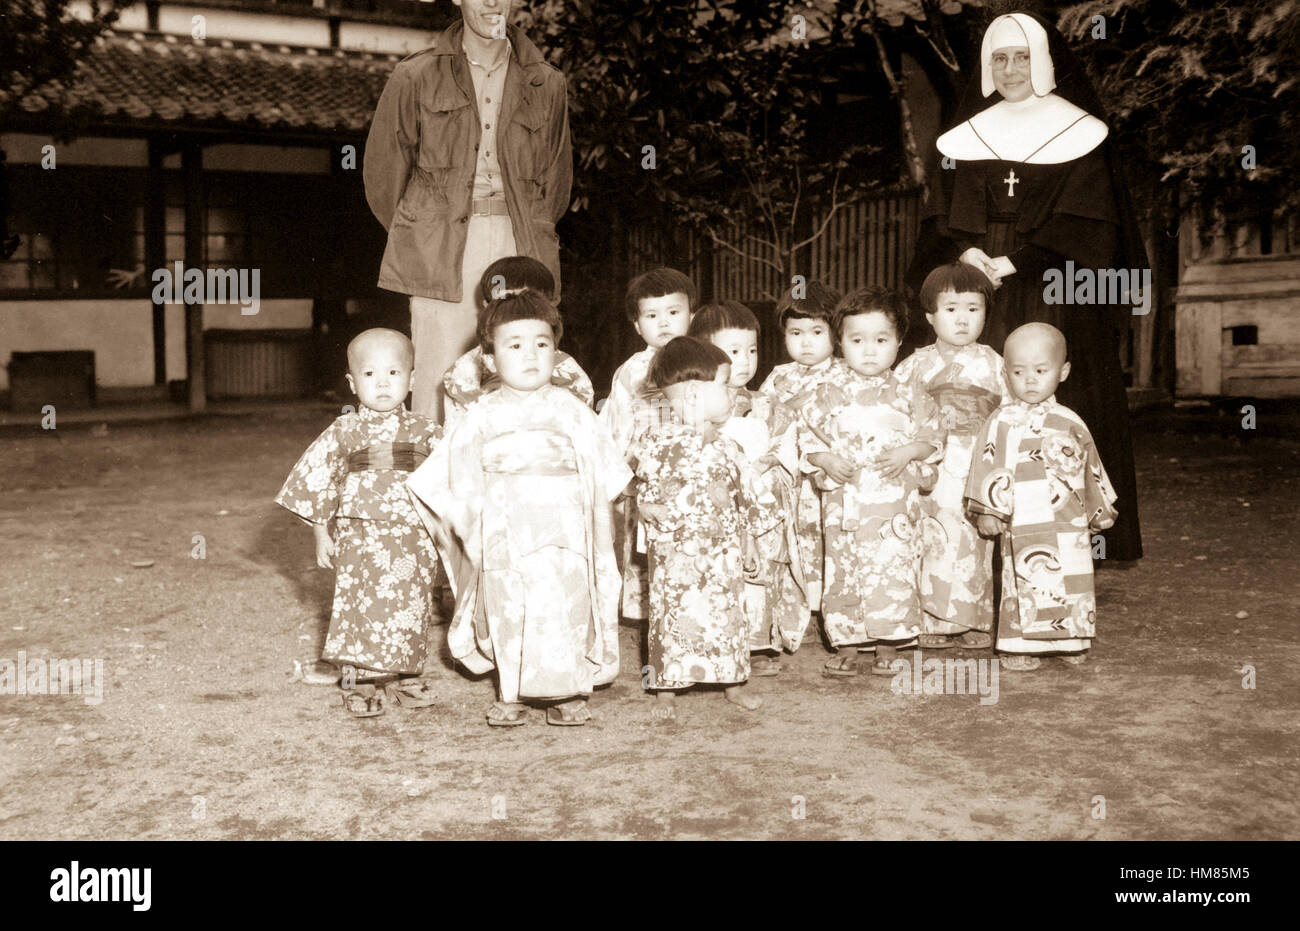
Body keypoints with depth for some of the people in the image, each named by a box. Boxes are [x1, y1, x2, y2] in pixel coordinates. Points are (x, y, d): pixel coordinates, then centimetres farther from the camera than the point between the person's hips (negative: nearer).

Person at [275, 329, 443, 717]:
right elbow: (316, 480, 5)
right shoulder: (343, 432, -1)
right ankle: (360, 683, 12)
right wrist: (321, 535, 5)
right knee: (362, 608, -2)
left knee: (412, 609, 8)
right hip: (361, 537, -1)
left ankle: (404, 676, 25)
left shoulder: (426, 433, 2)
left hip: (414, 541, 2)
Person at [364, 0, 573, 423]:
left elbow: (556, 179, 22)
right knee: (439, 379, -8)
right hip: (441, 253, -2)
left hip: (518, 243, 2)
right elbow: (382, 173, 12)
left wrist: (532, 237, 14)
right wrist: (419, 237, 11)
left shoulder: (546, 84, 13)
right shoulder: (415, 78, 7)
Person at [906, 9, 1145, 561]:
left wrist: (1014, 262, -13)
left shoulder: (1079, 134, 5)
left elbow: (1085, 225, -4)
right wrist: (966, 254, -12)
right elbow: (942, 215, 9)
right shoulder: (966, 137, 15)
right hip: (981, 302, 3)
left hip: (1058, 299, -3)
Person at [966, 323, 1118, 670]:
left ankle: (1070, 642, 22)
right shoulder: (1002, 423, -2)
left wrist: (1100, 509, 21)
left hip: (1071, 525, 4)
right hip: (1025, 526, -4)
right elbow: (990, 468, -4)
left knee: (1073, 584, 8)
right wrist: (988, 510, -10)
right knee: (1024, 584, -5)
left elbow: (1090, 466, 19)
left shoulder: (1070, 422, 10)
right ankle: (1015, 648, 3)